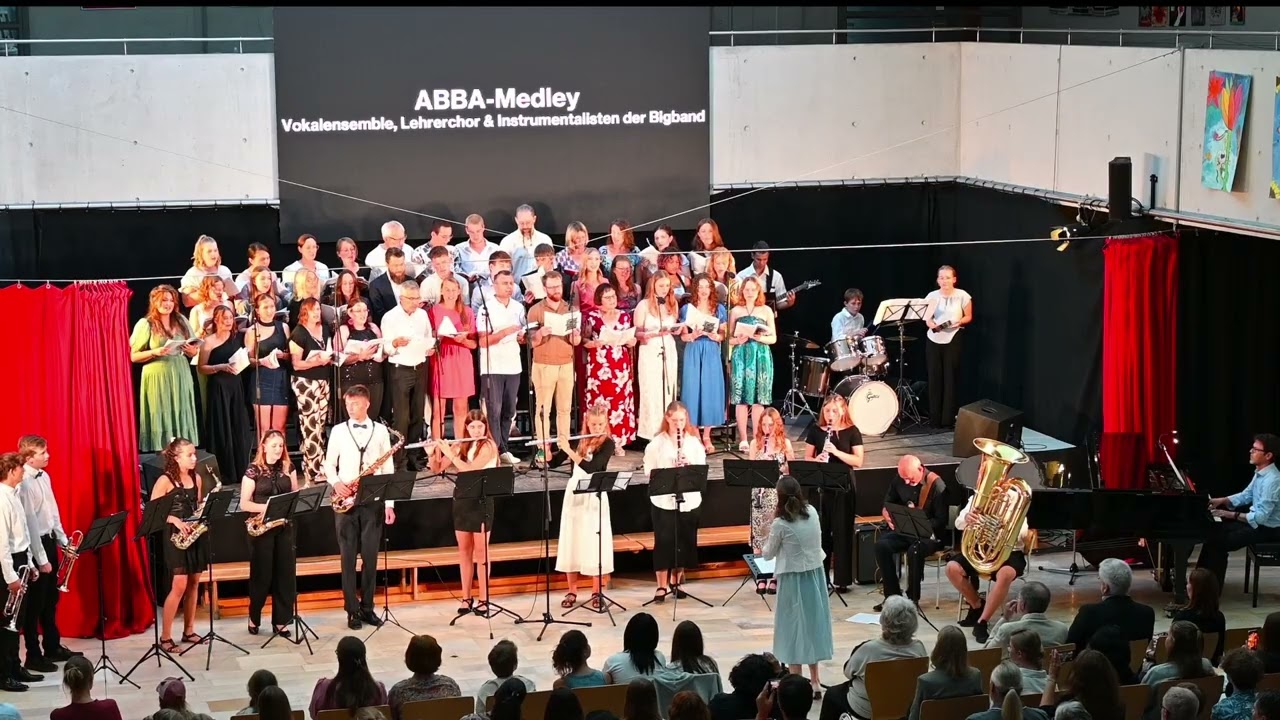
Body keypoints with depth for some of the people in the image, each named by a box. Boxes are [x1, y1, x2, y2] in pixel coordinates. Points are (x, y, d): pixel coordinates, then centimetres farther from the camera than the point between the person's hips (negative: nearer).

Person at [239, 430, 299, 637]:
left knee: (285, 574, 3)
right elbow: (244, 504, -8)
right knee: (261, 575, 2)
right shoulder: (253, 472, -6)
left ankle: (281, 621, 11)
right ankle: (254, 617, 20)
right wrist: (265, 507, -22)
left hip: (284, 527, 4)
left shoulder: (287, 468, 7)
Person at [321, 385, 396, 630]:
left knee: (370, 556, 4)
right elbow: (329, 465, 8)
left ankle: (367, 607, 14)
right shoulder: (338, 431, 4)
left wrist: (390, 504, 1)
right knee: (348, 557, 1)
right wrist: (336, 483, -13)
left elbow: (388, 469, 5)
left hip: (373, 500, 0)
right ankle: (352, 610, 7)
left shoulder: (380, 430, 5)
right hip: (345, 500, 0)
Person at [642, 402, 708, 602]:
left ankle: (676, 581, 24)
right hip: (663, 501, -2)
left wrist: (689, 464, -17)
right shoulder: (656, 444, -1)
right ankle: (662, 586, 6)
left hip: (690, 501, 3)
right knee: (664, 541, -1)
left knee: (684, 541, 9)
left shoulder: (694, 443, 5)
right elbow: (649, 471, -4)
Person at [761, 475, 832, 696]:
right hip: (816, 574, 6)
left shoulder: (781, 524, -18)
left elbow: (768, 554, -5)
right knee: (812, 622, 16)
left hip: (794, 579, -6)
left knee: (793, 627, 5)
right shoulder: (812, 512, -1)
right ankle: (814, 682, 23)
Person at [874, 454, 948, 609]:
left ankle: (913, 598, -18)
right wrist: (890, 519, -6)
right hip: (902, 530, 5)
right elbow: (886, 506, 16)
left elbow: (941, 520, -14)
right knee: (881, 545, -22)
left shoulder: (936, 485, -14)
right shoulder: (898, 481, 3)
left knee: (914, 550, -36)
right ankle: (893, 595, -15)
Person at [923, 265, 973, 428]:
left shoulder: (962, 296, -4)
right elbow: (926, 318, 6)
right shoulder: (932, 296, 3)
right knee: (934, 378, 4)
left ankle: (949, 419, 5)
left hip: (953, 340, -2)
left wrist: (959, 322, -16)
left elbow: (969, 317, 4)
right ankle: (934, 418, 11)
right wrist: (930, 322, -17)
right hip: (933, 340, 2)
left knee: (950, 378, -1)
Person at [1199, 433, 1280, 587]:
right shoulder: (1260, 473, 4)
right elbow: (1246, 496, 17)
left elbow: (1260, 517, -29)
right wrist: (1222, 501, 3)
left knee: (1217, 542, -16)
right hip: (1258, 519, 10)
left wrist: (1230, 514, -27)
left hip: (1266, 529, -10)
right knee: (1214, 531, 9)